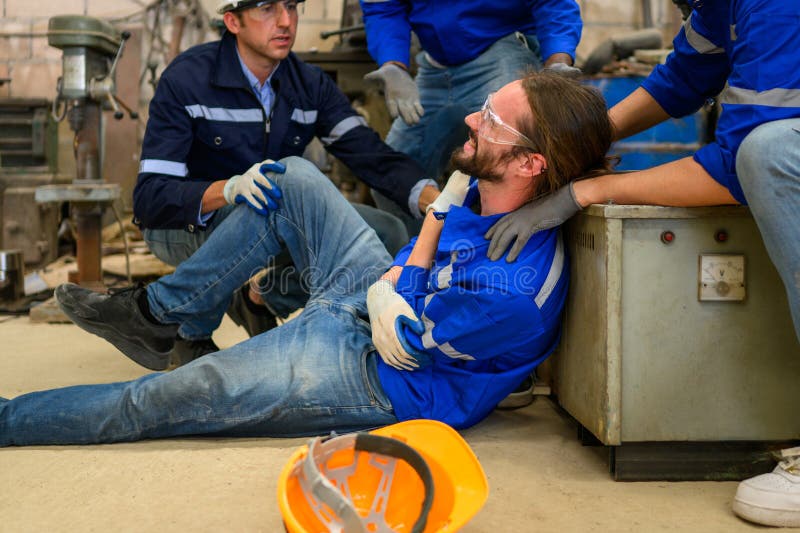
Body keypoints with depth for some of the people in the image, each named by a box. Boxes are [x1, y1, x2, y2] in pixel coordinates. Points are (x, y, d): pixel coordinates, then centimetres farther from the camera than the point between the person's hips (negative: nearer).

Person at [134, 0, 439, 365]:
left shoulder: (311, 85, -4)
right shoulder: (188, 79, -19)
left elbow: (374, 157, -15)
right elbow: (149, 197, -26)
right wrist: (231, 188, -46)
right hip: (183, 225, -4)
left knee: (387, 235, -15)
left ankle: (264, 299, 4)